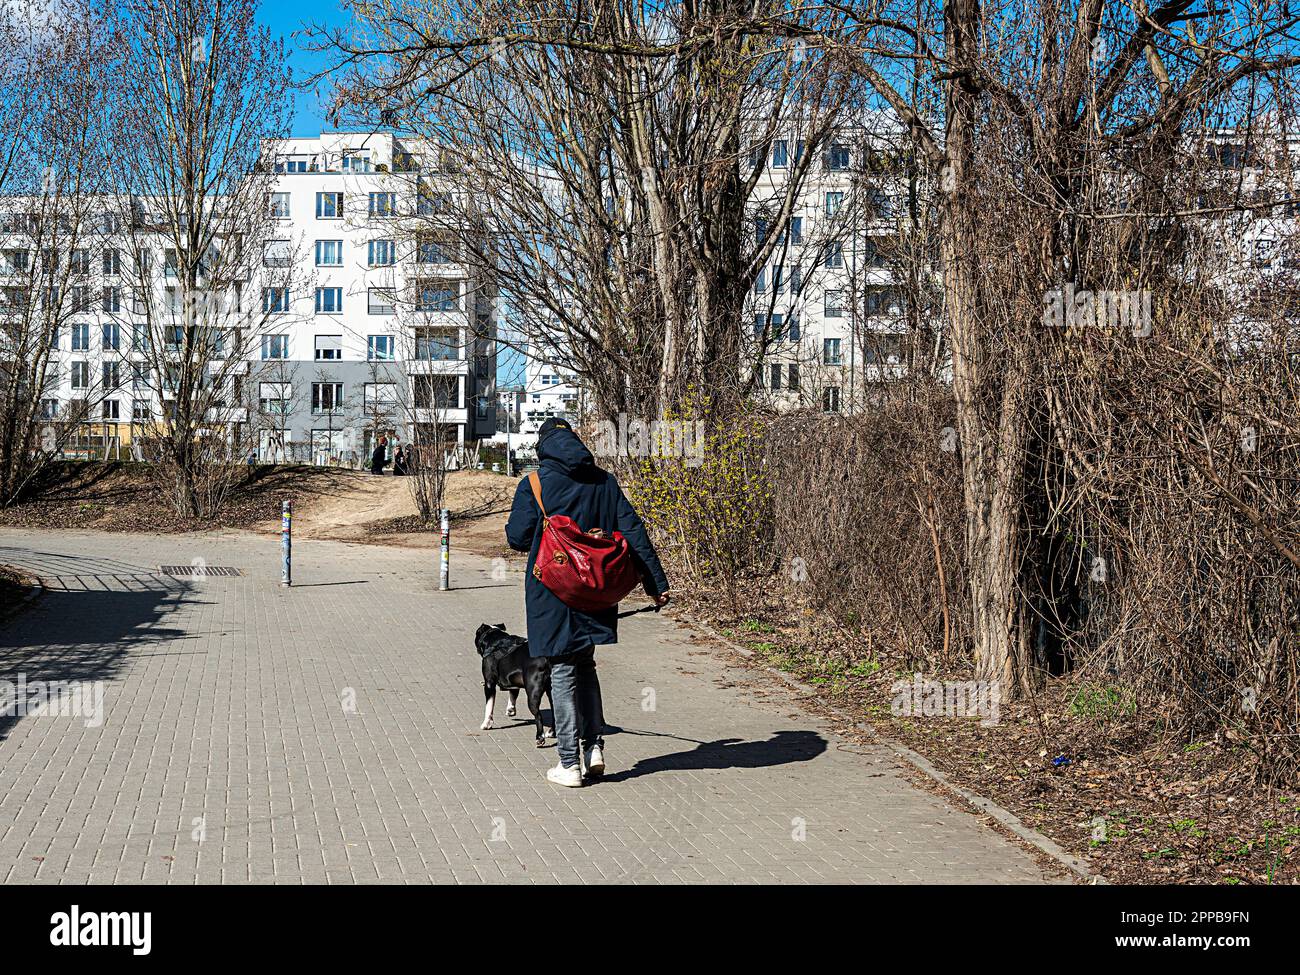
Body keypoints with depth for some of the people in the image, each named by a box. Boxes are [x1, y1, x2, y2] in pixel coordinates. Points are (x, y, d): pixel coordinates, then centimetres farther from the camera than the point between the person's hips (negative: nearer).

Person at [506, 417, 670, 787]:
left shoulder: (534, 485, -7)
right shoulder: (604, 482, 3)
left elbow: (517, 538, -7)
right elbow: (633, 533, 1)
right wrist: (656, 582, 2)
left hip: (552, 593, -4)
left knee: (562, 672, 4)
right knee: (585, 666, 20)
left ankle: (570, 763, 7)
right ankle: (594, 747, 16)